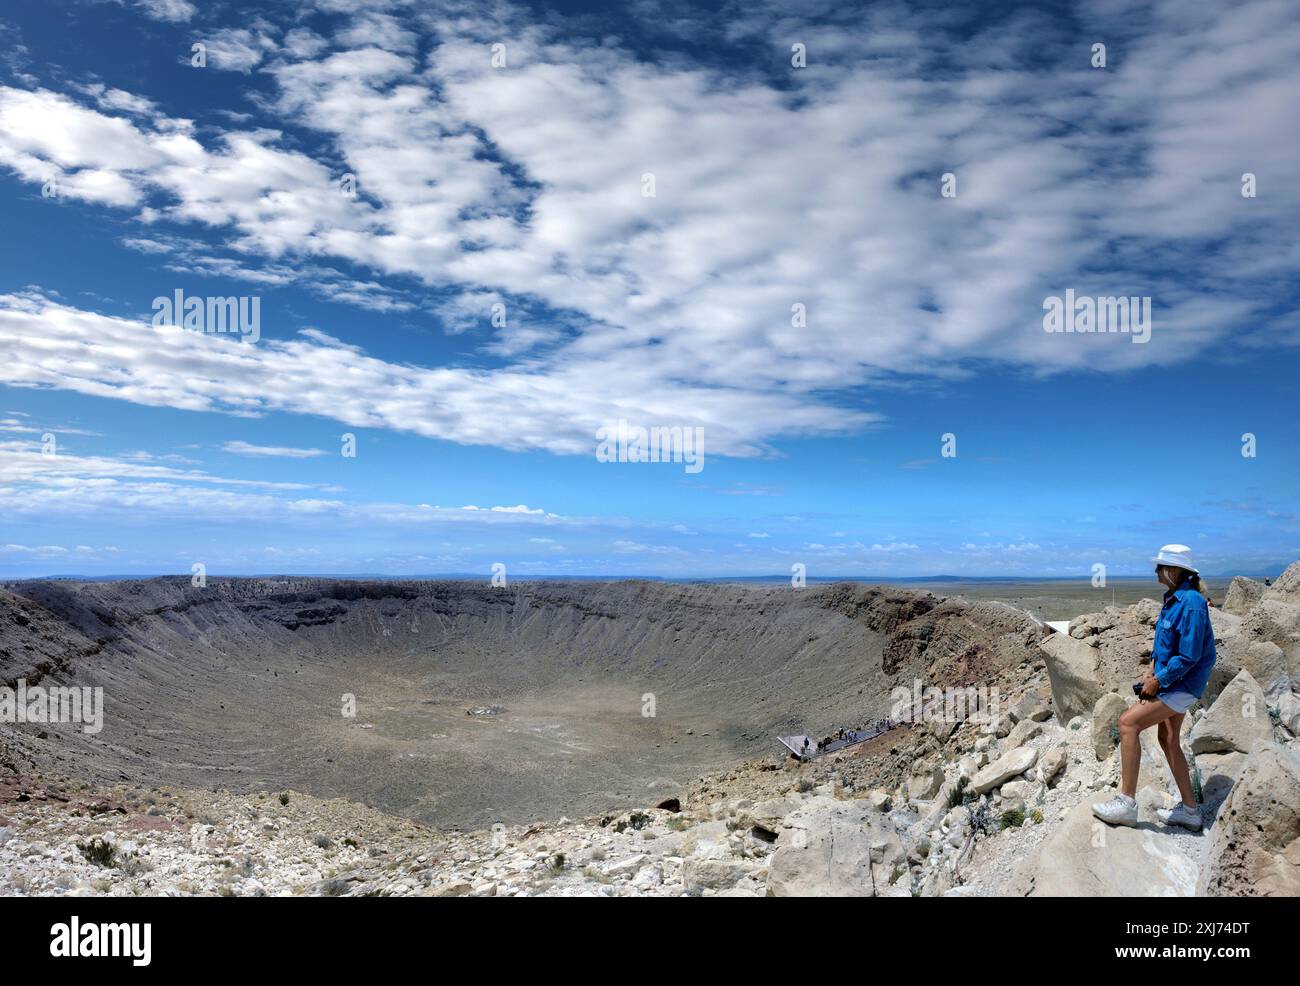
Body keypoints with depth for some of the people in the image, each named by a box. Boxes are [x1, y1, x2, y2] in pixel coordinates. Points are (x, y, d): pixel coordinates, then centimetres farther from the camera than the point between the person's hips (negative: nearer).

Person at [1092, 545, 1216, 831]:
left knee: (1129, 722, -16)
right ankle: (1190, 810, 30)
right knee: (1169, 741, 17)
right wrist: (1152, 667, 7)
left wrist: (1158, 681, -17)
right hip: (1171, 681, 10)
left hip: (1182, 684, -10)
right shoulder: (1174, 599, 9)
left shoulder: (1190, 604, -22)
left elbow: (1188, 657, -24)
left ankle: (1126, 803, -13)